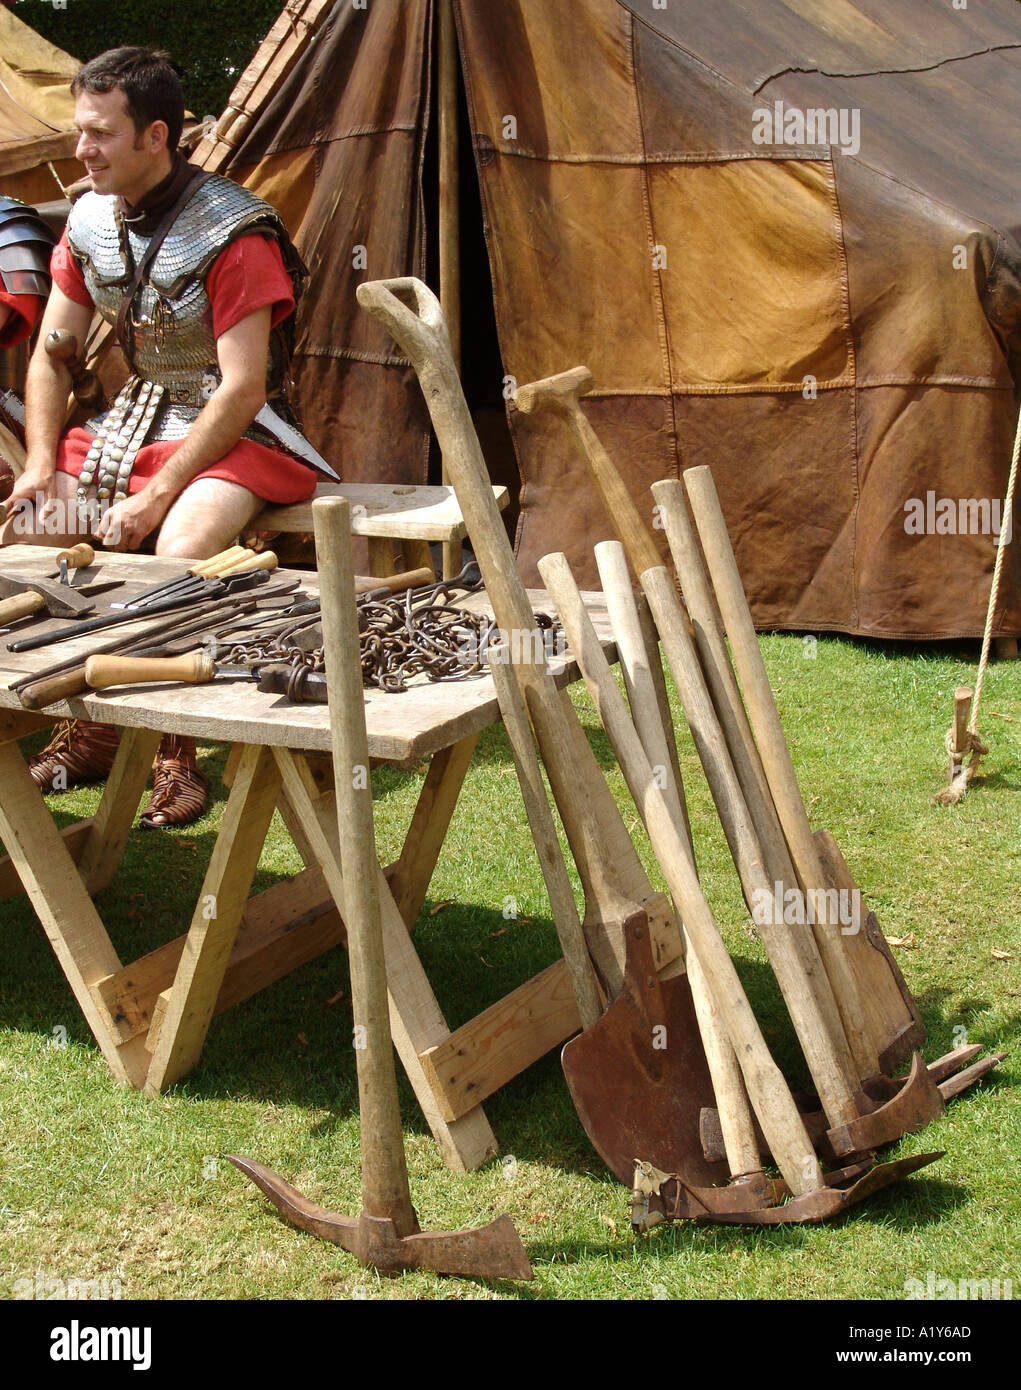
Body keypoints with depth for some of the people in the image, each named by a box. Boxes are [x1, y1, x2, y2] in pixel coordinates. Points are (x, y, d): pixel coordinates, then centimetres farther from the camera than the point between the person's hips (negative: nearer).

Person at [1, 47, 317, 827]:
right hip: (135, 424, 7)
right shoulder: (91, 222, 3)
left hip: (233, 437, -7)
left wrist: (157, 494, -24)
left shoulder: (234, 234, -19)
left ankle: (172, 752, -16)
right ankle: (91, 727, 3)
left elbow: (243, 389, -22)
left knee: (183, 549, -35)